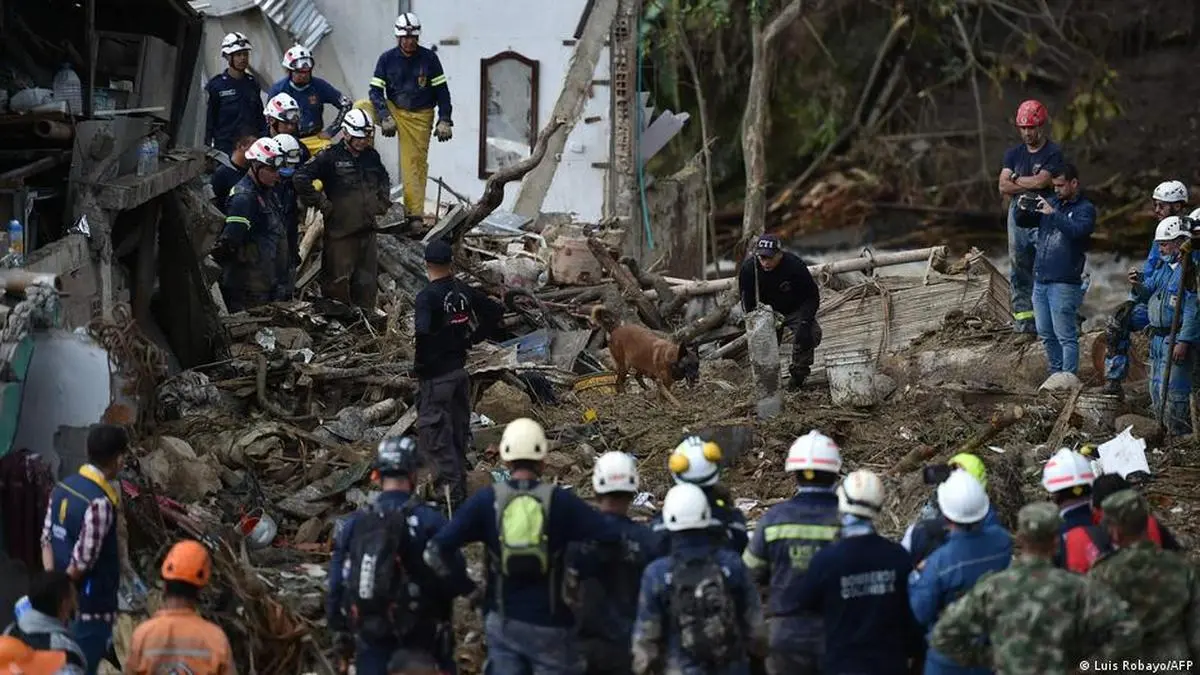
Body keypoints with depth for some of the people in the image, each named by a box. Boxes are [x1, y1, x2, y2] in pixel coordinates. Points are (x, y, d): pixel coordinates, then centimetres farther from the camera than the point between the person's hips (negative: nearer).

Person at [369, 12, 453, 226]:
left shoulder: (429, 58, -7)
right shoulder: (387, 59, -6)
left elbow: (442, 91, -2)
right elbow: (376, 92, -8)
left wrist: (444, 120, -9)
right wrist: (385, 118, -22)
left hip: (420, 116, -1)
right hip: (394, 110, 2)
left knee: (416, 164, -5)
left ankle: (415, 212, -3)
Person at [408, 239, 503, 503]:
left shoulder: (427, 297, -18)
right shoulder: (464, 291, 3)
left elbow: (423, 332, -32)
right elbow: (496, 311, 14)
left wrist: (419, 364, -16)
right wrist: (473, 338, 16)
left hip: (437, 375, -7)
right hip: (460, 370, 7)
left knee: (434, 433, -1)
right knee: (458, 431, 17)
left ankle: (451, 488, -4)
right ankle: (460, 488, 26)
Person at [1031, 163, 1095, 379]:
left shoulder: (1085, 209, -4)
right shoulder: (1052, 202, 14)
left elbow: (1077, 230, -24)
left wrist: (1053, 213, -25)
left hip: (1064, 282, -7)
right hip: (1040, 279, 7)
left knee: (1066, 336, -6)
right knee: (1046, 335, 14)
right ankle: (1055, 375, 25)